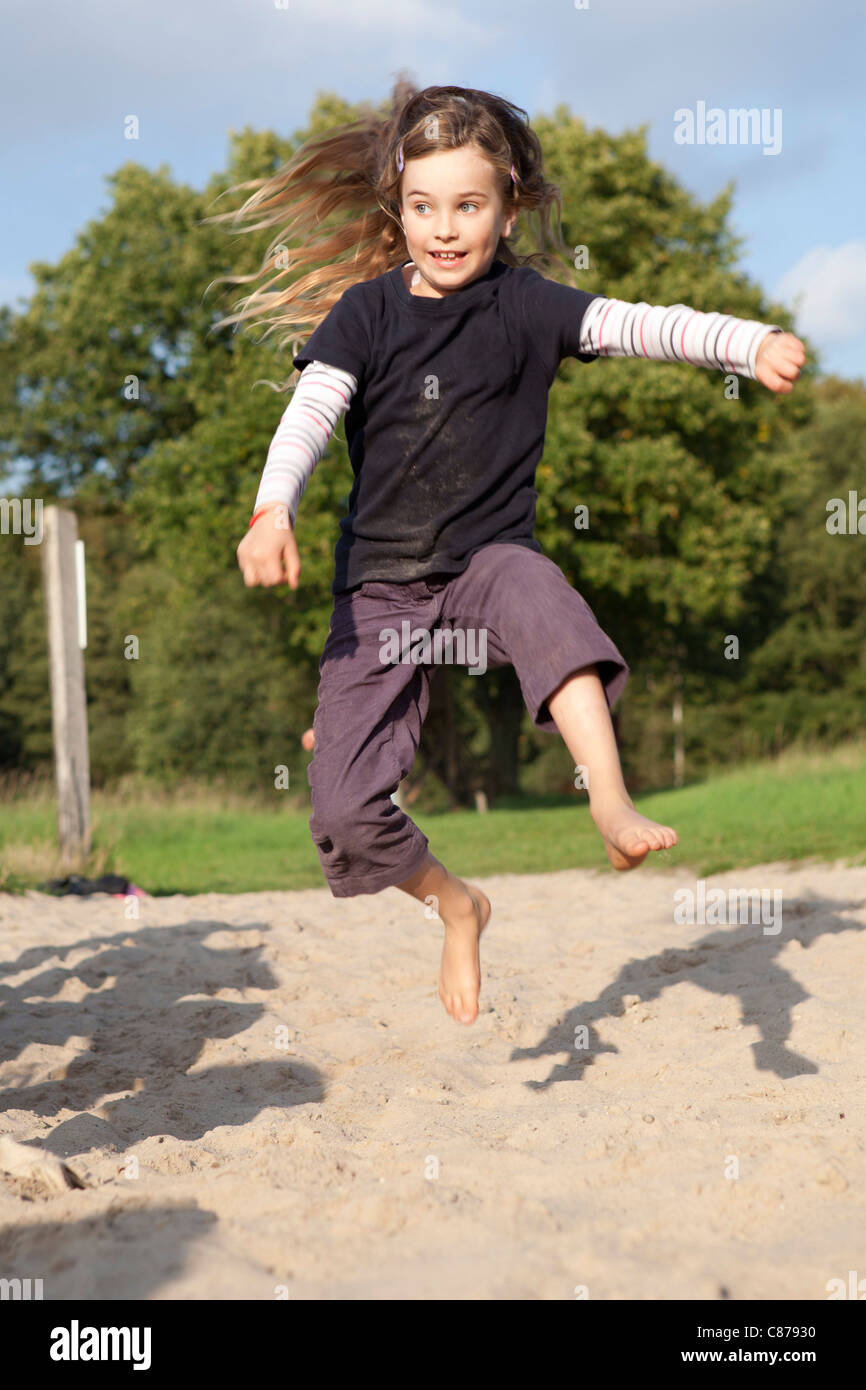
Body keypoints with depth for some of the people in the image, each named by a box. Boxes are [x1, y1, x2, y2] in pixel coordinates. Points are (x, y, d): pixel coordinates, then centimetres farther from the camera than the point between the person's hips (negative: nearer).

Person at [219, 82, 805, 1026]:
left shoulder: (524, 304, -1)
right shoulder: (365, 311, -1)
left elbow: (638, 325, -12)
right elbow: (310, 413, -13)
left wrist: (753, 343, -27)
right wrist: (271, 511, -31)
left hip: (490, 554, -1)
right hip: (380, 578, 1)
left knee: (539, 600, -40)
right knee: (342, 812, -6)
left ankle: (613, 807, -48)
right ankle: (456, 906, 21)